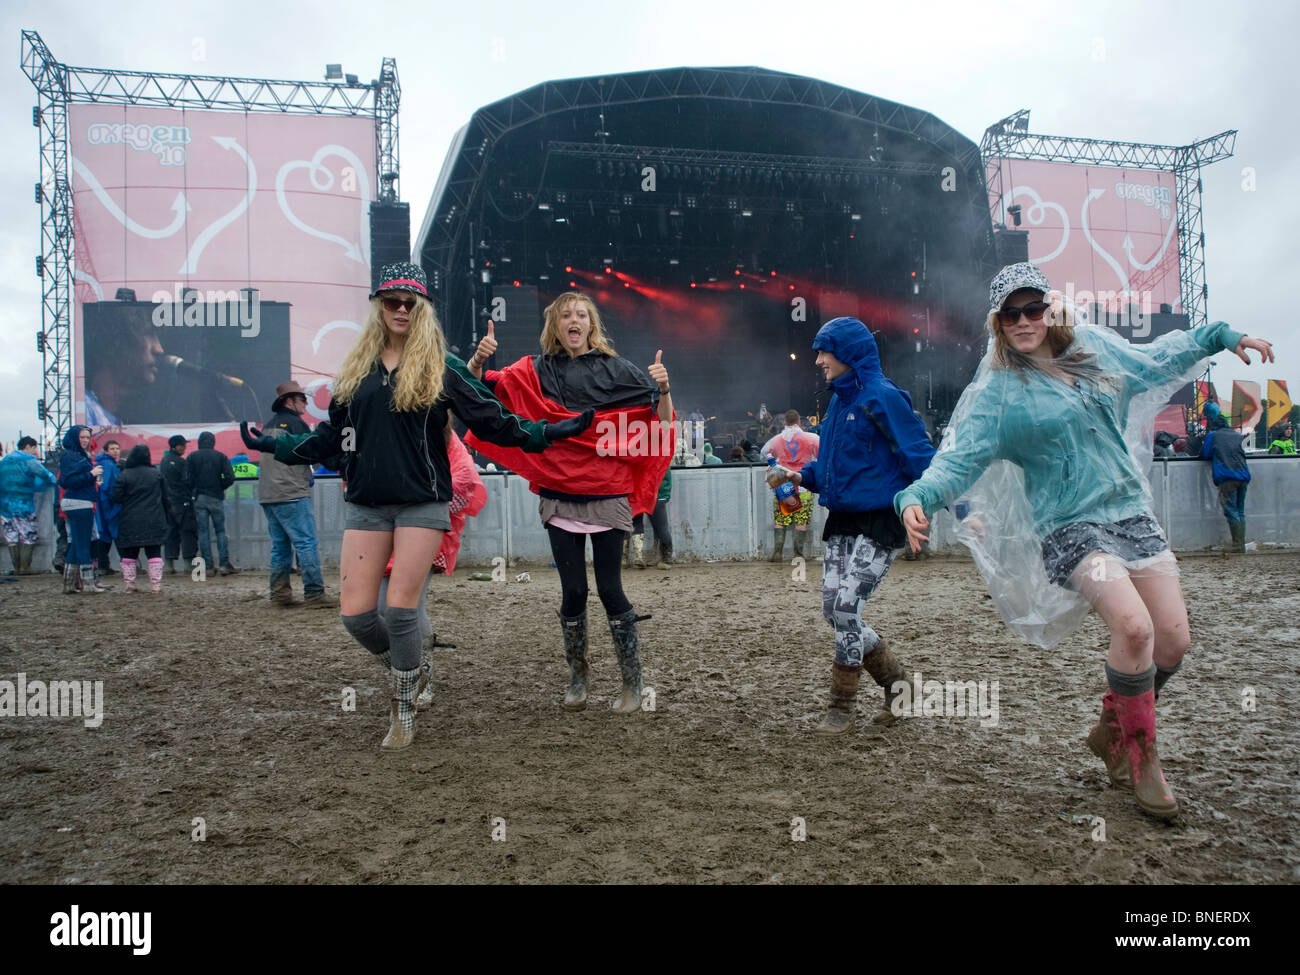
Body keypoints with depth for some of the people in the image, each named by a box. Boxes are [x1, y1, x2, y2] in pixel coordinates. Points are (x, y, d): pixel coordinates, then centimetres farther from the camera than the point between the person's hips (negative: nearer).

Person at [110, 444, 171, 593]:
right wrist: (169, 511, 18)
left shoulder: (124, 475, -4)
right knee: (154, 553, 4)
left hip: (130, 523, -1)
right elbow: (165, 498, 7)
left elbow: (116, 498, -5)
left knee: (129, 554, 9)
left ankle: (128, 584, 10)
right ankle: (156, 585, 0)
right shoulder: (157, 474, 2)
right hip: (154, 522, 1)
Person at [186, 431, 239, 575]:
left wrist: (193, 490, 13)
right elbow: (230, 478, -9)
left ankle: (209, 565, 2)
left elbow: (188, 479, -5)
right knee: (220, 531, 5)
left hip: (199, 498, 0)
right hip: (216, 498, 0)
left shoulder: (192, 457, 1)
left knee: (203, 532, 4)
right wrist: (220, 488, 7)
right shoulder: (221, 456, 1)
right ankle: (224, 563, -3)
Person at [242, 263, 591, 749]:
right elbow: (332, 436, 19)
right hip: (365, 505, 4)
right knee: (356, 614, -1)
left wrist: (548, 433, -4)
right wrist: (274, 446, 20)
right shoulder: (355, 367, 13)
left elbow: (490, 418, 3)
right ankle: (409, 669, 29)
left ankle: (404, 707, 16)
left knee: (400, 609, -6)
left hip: (422, 503, -4)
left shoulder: (441, 366, 2)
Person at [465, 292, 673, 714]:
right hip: (560, 498, 2)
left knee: (610, 590, -1)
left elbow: (661, 421, -1)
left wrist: (663, 388, -21)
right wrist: (478, 360, -18)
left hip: (607, 497, -1)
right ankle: (577, 678, 23)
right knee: (573, 592, 5)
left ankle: (632, 683, 12)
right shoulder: (536, 371, 6)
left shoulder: (616, 370, 2)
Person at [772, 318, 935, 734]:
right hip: (842, 521, 9)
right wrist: (803, 476, 8)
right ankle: (897, 685, 24)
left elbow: (919, 456, -17)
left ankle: (841, 708, 4)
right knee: (834, 610, 6)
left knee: (846, 608, -13)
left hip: (879, 521, -9)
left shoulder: (882, 397, -13)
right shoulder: (839, 401, 13)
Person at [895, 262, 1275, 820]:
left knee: (1173, 640, -2)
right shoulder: (998, 390, -6)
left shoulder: (1095, 348, 9)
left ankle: (1110, 732, 24)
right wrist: (918, 497, -32)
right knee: (1133, 627, -25)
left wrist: (1220, 337, 31)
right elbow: (960, 457, -15)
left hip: (1130, 514, 6)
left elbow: (1155, 361, 27)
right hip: (1067, 526, -6)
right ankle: (1140, 759, -3)